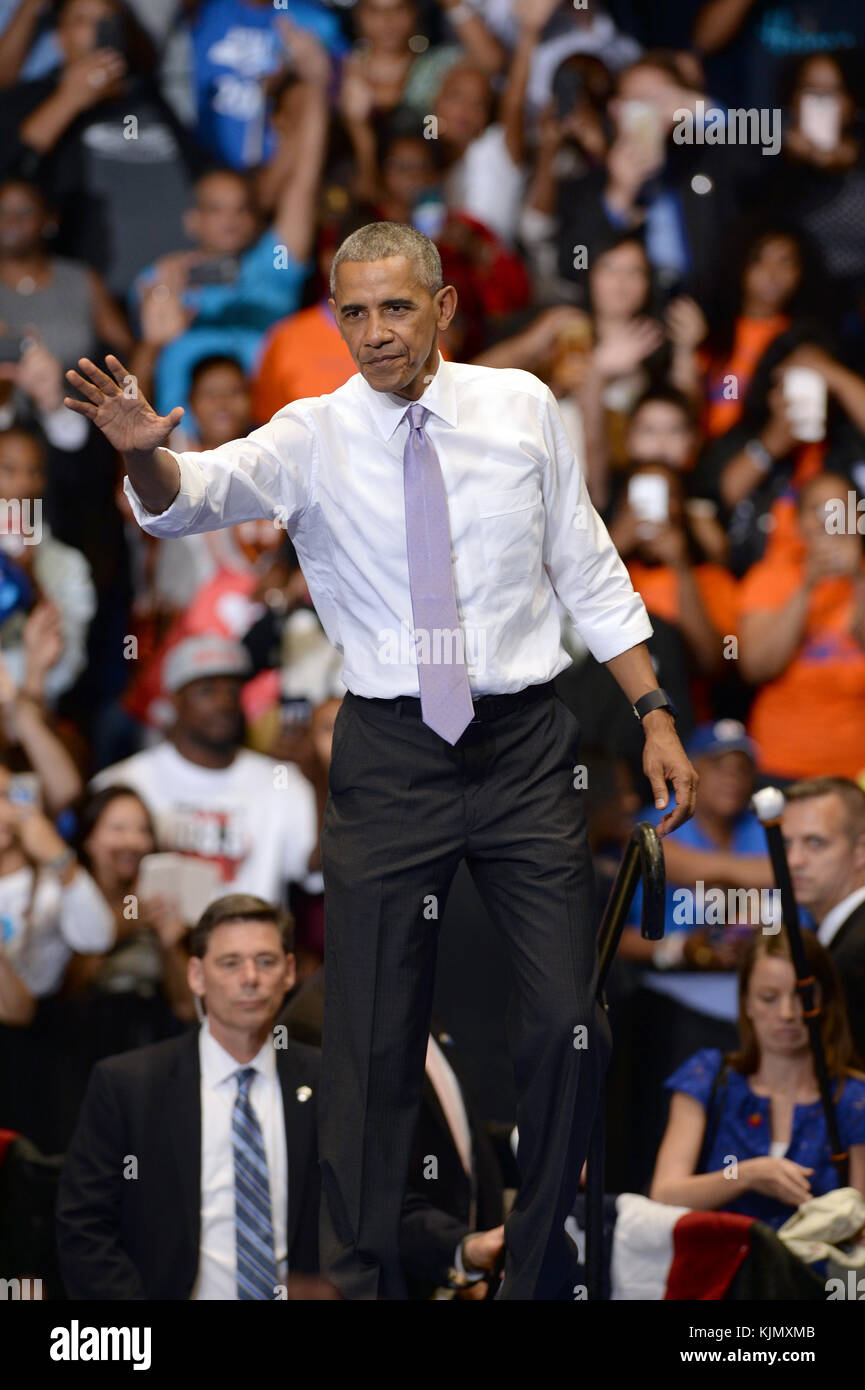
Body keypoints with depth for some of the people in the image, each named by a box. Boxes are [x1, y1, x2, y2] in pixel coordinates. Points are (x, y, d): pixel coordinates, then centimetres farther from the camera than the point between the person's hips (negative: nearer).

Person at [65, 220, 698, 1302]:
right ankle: (361, 1282, 13)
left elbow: (589, 573, 9)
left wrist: (655, 714, 5)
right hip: (390, 754, -1)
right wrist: (144, 453, -44)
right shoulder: (314, 438, -3)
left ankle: (540, 1277, 15)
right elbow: (201, 492, -22)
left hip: (524, 745, 1)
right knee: (373, 1044, 2)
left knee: (569, 1028, 0)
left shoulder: (520, 408, 3)